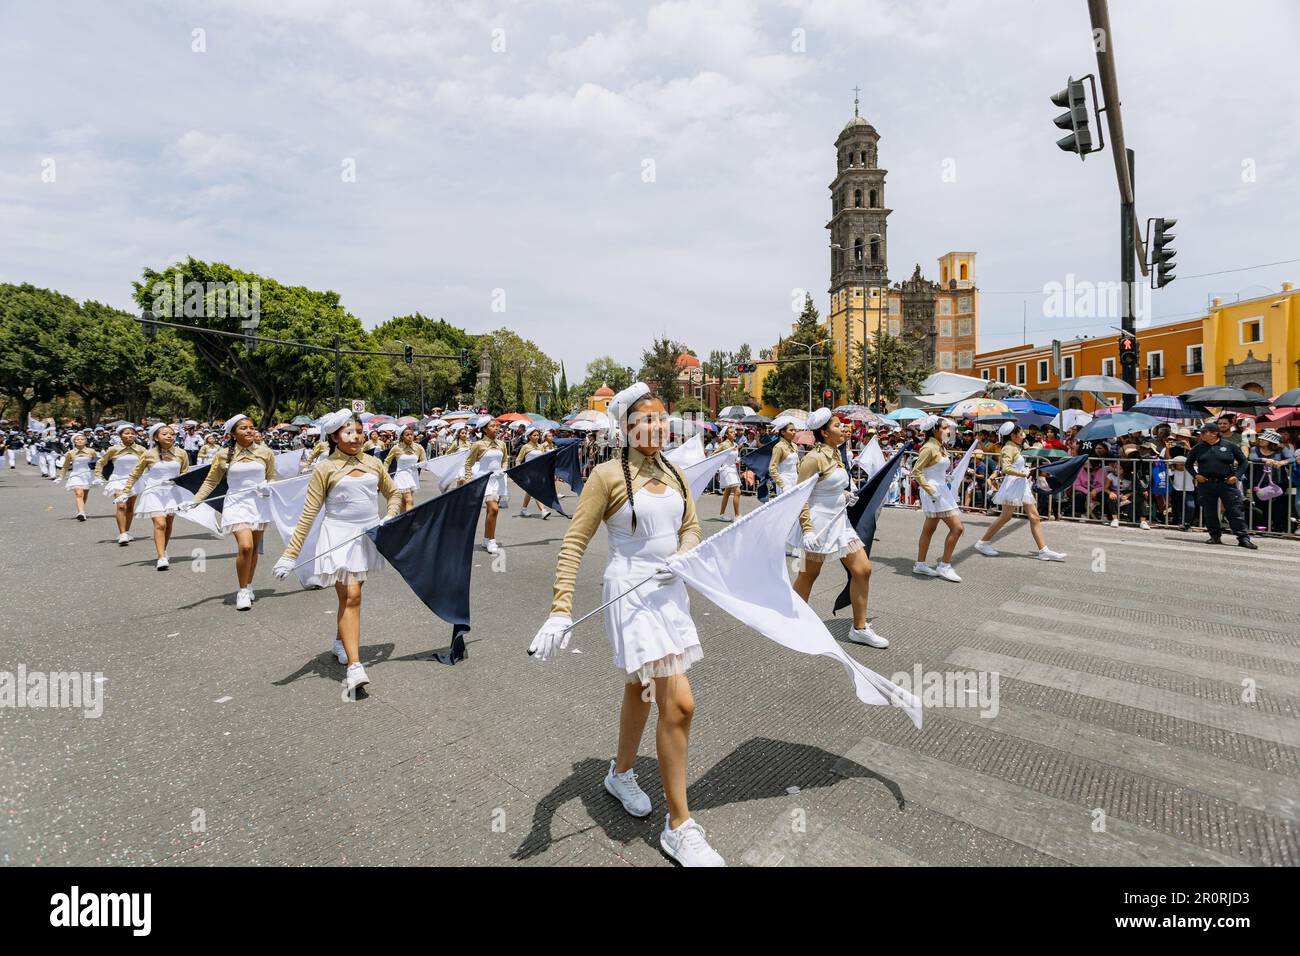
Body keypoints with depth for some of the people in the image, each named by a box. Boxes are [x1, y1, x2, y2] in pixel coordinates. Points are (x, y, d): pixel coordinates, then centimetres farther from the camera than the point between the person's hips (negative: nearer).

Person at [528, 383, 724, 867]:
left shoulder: (674, 473, 6)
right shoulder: (608, 474, -12)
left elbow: (691, 526, 15)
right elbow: (574, 542, -13)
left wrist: (684, 555, -8)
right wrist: (560, 609, -21)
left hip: (670, 591, 7)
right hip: (632, 593, -6)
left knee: (640, 690, 22)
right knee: (679, 705, -9)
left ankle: (621, 773, 47)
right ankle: (679, 827, 9)